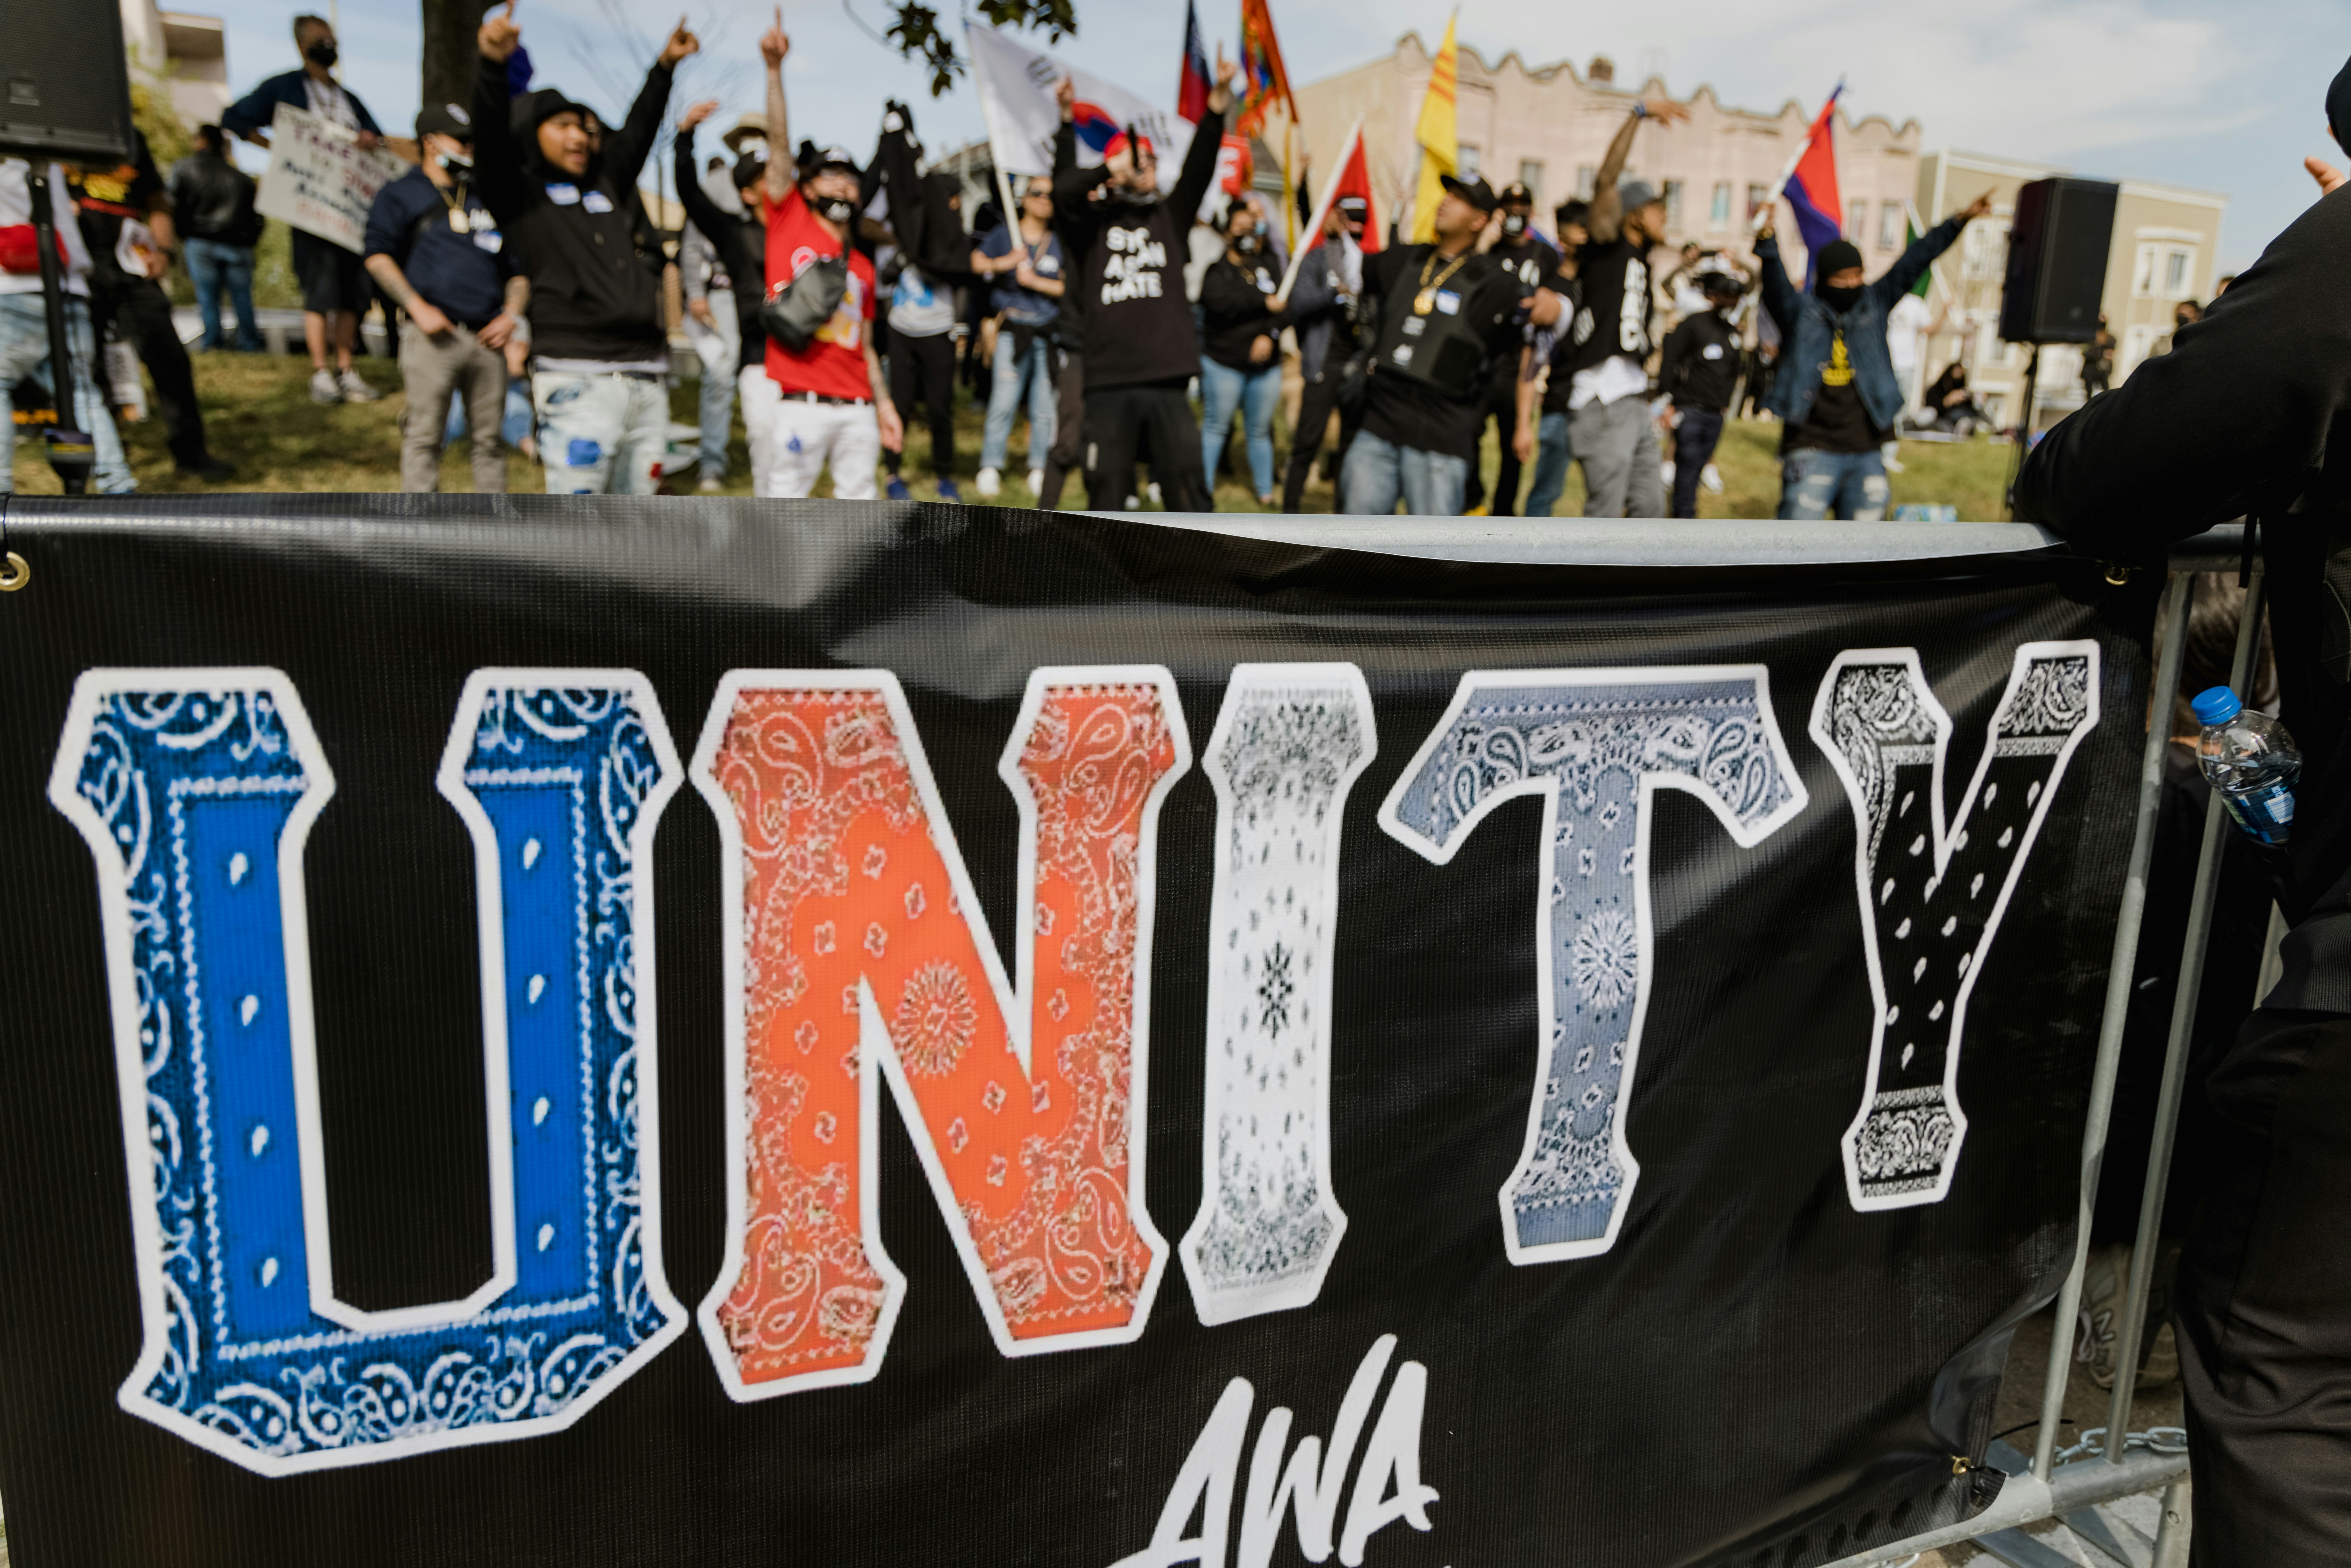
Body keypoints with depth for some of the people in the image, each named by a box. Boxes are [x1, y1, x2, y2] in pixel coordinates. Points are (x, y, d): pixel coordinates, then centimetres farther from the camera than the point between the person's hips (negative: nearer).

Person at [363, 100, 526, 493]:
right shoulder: (400, 195, 10)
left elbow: (517, 268, 23)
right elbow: (378, 257, 0)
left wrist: (511, 315, 6)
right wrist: (417, 307, -12)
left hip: (488, 338, 4)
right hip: (433, 336, -4)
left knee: (489, 438, 4)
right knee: (424, 436, -5)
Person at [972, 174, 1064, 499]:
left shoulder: (1059, 243, 11)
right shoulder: (1004, 235, 8)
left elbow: (1066, 287, 3)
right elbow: (976, 263, -2)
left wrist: (1035, 280, -9)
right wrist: (1005, 263, -18)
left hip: (1048, 332, 2)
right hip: (1012, 330, -2)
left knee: (1045, 405, 1)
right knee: (1004, 399, -12)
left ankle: (1039, 470, 12)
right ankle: (991, 467, -5)